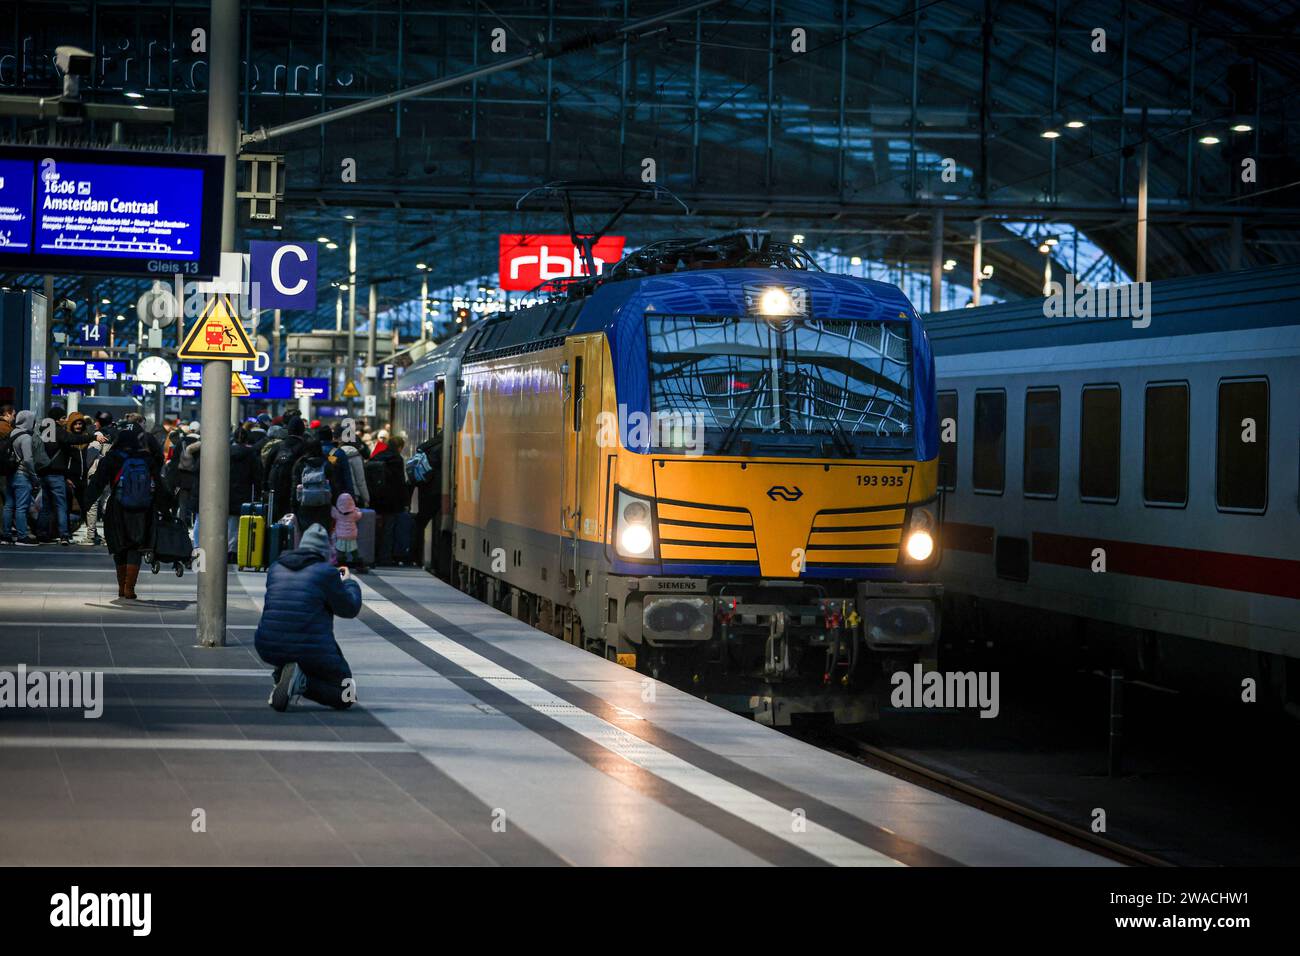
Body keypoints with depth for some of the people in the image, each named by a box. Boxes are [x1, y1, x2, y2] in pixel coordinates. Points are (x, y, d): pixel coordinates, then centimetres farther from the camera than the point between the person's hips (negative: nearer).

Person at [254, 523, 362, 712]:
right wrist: (348, 583, 21)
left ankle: (282, 673, 7)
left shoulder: (276, 569, 9)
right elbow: (349, 609, 1)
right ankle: (302, 681, -17)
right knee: (346, 696, 11)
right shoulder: (326, 572, -7)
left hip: (268, 647, 6)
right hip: (311, 650, -6)